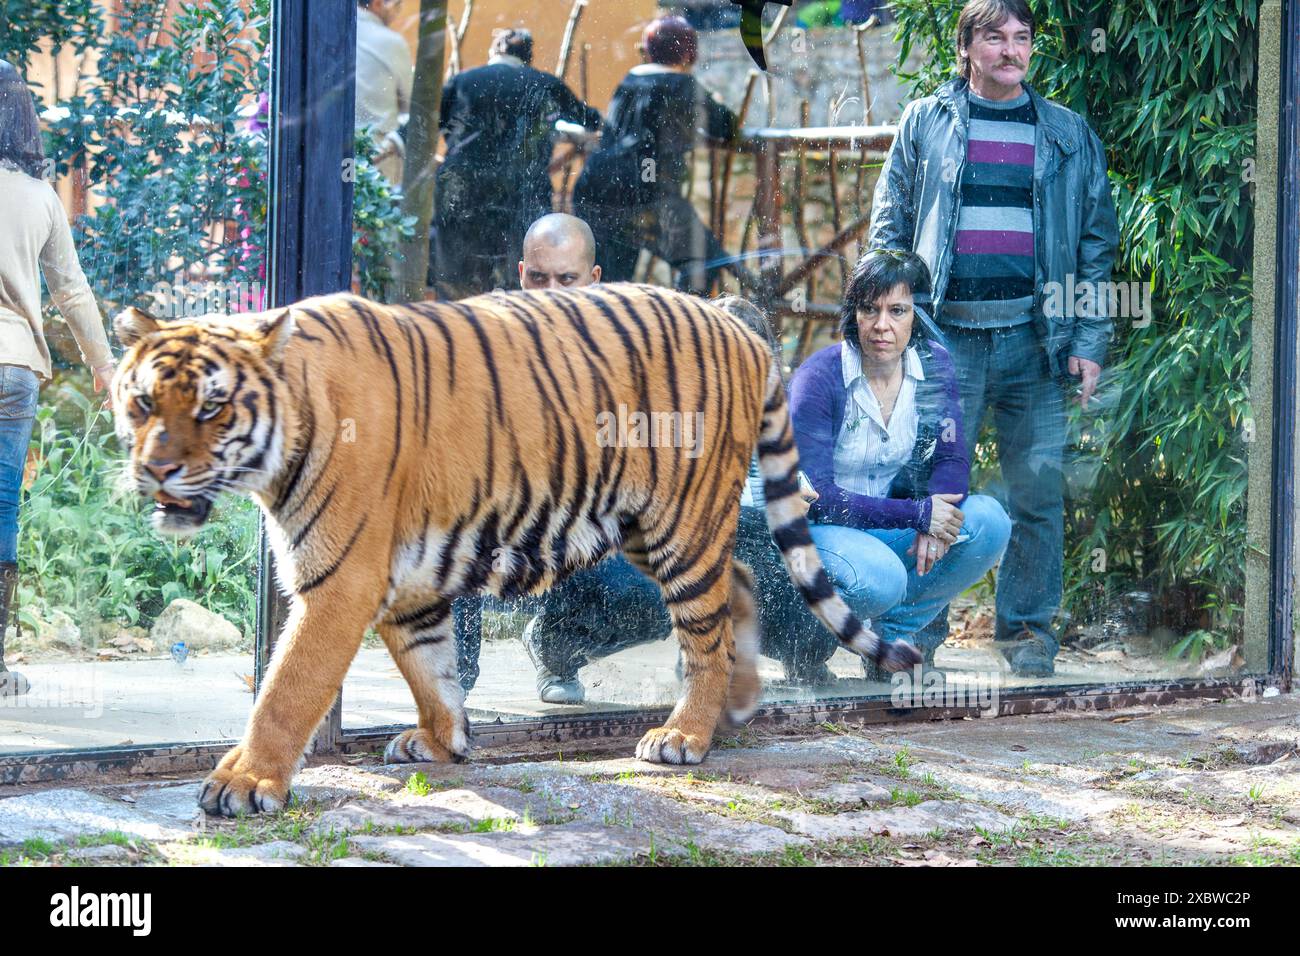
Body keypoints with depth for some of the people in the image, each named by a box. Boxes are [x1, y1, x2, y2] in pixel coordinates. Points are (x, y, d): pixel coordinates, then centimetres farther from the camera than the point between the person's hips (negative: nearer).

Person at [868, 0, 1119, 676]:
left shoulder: (1068, 135, 12)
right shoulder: (925, 123, 10)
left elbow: (1097, 244, 11)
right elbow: (888, 229, 10)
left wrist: (1088, 342, 3)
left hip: (1034, 338, 1)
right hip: (945, 335, -1)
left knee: (1038, 492, 0)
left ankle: (1028, 631, 11)